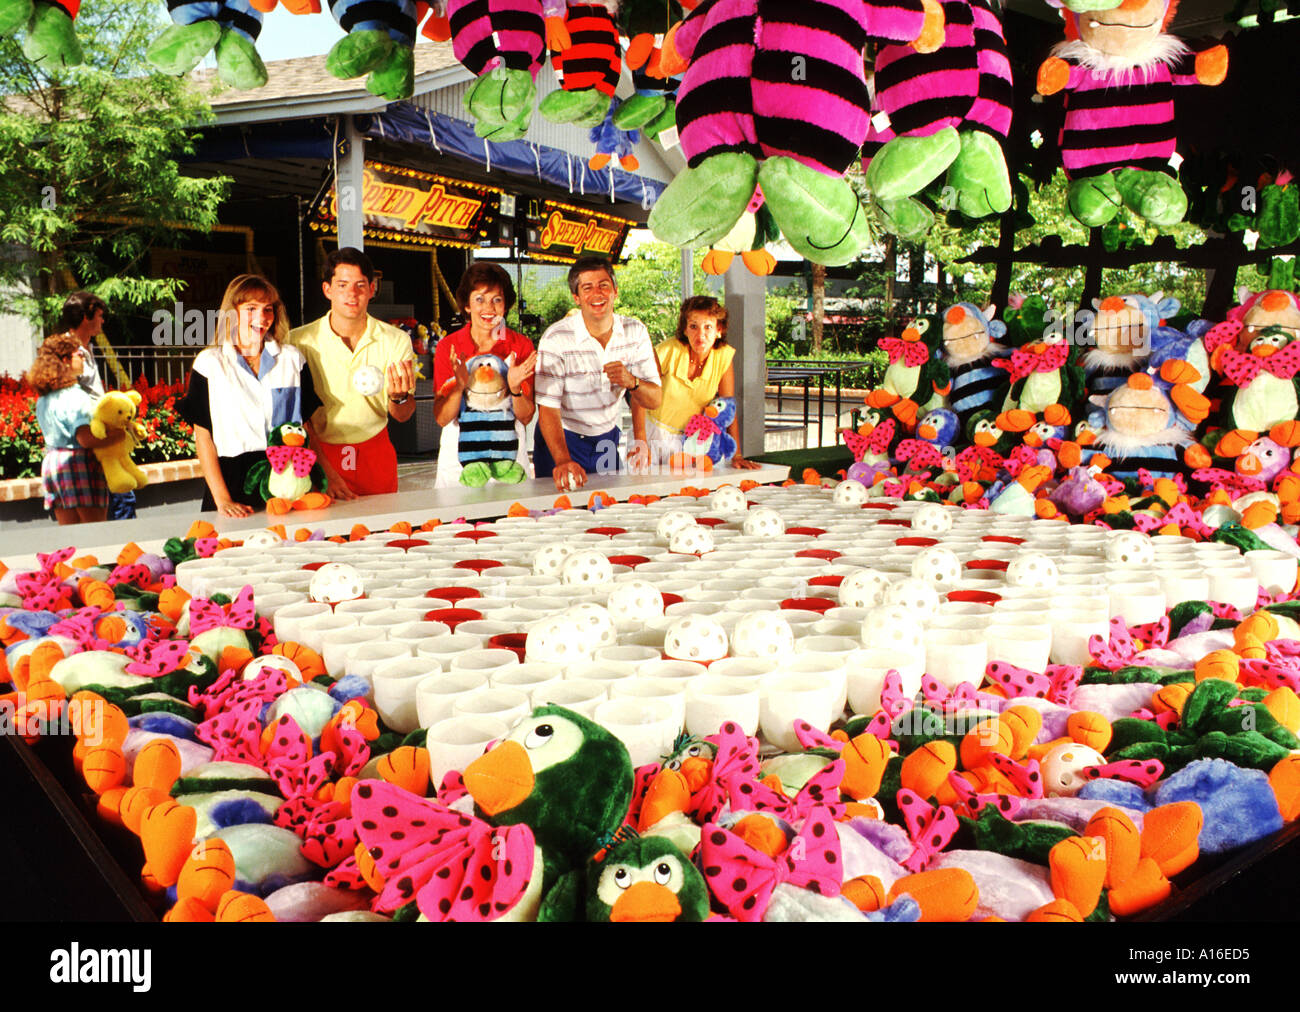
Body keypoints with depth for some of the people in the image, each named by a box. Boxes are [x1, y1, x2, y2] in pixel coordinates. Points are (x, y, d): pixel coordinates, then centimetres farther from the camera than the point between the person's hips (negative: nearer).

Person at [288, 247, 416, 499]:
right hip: (319, 453, -1)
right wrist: (326, 471, -20)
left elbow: (403, 416, 0)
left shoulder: (396, 341, -3)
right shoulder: (299, 341, -7)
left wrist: (399, 397, -24)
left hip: (376, 452, 2)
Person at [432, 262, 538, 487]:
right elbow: (441, 418, -7)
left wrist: (515, 388, -21)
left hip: (509, 453, 0)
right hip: (459, 457, 0)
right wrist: (459, 386, -24)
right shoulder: (448, 347, -3)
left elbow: (526, 417, -3)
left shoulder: (521, 346, -2)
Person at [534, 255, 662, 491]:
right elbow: (548, 408, -24)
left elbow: (654, 400, -6)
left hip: (607, 439, 4)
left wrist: (631, 382, -29)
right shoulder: (556, 339, -19)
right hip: (562, 441, -4)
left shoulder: (636, 332, -5)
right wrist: (563, 461, -39)